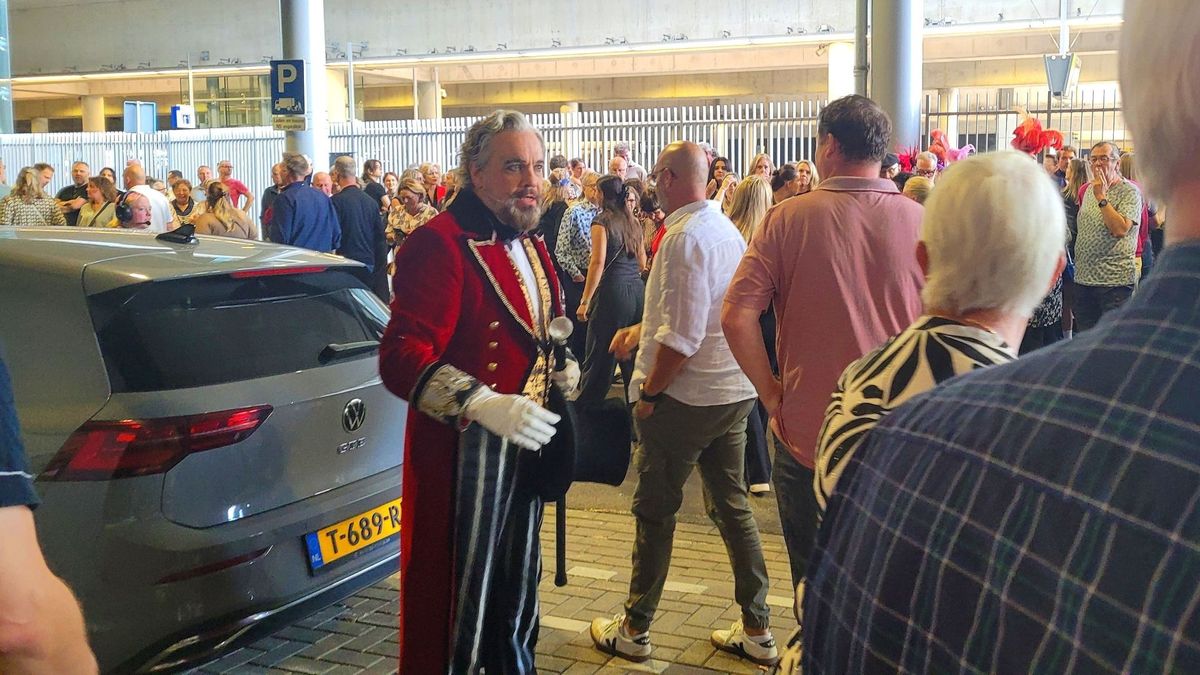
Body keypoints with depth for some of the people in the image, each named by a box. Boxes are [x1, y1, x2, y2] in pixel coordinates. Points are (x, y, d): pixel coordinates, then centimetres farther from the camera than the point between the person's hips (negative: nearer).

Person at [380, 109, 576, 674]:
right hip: (464, 452, -9)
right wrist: (481, 404, -40)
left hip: (525, 443, 9)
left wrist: (558, 367, 8)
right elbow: (401, 357, -28)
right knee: (458, 604, 2)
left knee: (517, 596, 23)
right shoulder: (439, 244, -18)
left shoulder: (530, 245, 12)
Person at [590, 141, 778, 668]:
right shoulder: (726, 229, 10)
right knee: (732, 505, 14)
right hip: (735, 391, 9)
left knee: (654, 510, 5)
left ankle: (634, 630, 18)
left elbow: (682, 335, -22)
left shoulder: (684, 236, -17)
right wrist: (642, 331, 28)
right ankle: (757, 630, 21)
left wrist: (649, 392, -12)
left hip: (685, 396, -8)